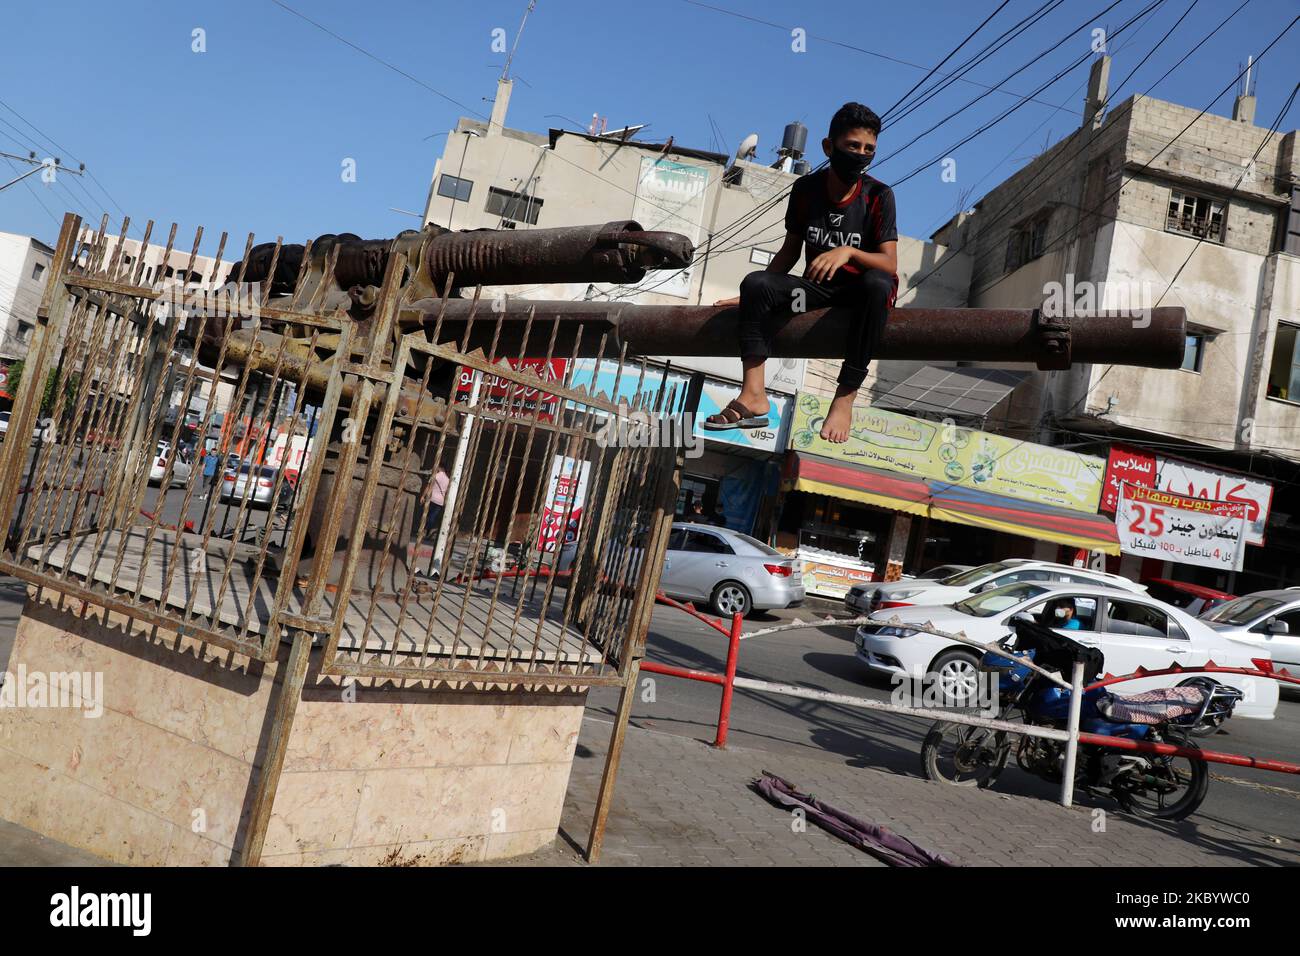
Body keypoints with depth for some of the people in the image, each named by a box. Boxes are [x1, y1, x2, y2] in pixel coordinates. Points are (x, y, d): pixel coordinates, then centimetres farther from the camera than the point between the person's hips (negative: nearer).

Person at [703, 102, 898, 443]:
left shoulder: (879, 195, -10)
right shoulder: (806, 188, -1)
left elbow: (890, 264, -18)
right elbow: (790, 251, 8)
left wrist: (849, 251, -36)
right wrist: (753, 296, -1)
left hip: (861, 288, -3)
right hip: (817, 286, 3)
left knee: (877, 284, -38)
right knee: (756, 282, -22)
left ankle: (845, 396, -36)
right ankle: (754, 393, -33)